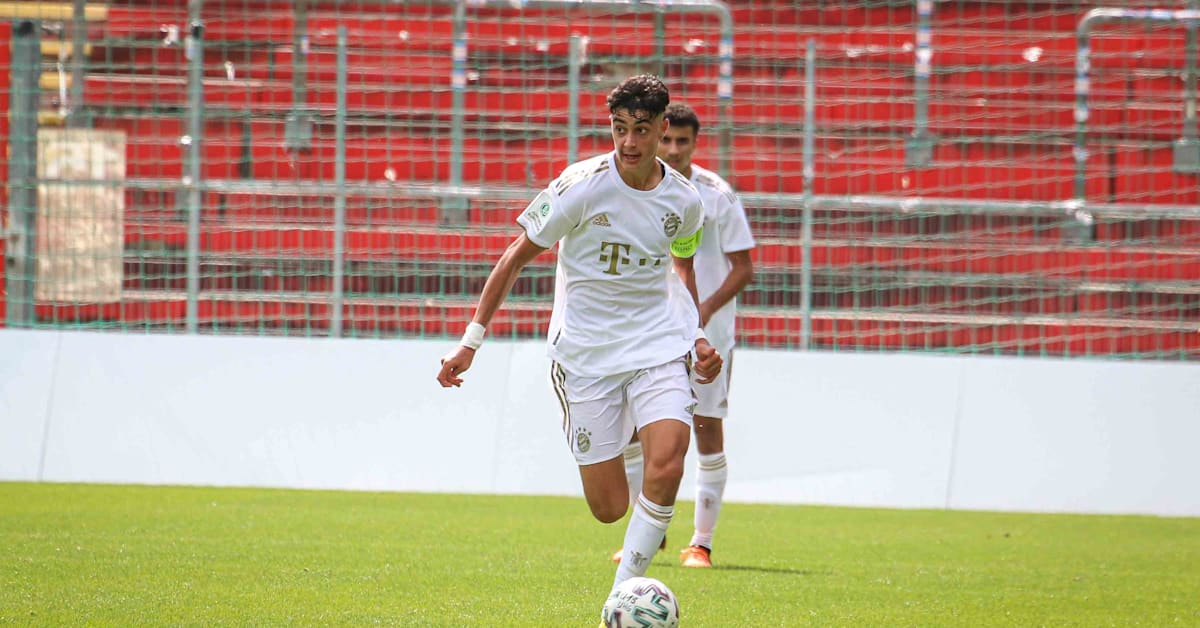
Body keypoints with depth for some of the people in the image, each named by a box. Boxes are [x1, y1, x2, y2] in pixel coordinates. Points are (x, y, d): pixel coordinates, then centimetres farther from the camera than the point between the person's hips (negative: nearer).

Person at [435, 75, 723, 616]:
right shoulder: (584, 185, -13)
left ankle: (624, 592, -10)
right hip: (585, 353, -2)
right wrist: (471, 340, -6)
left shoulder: (684, 201, -1)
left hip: (658, 345, 2)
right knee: (610, 509, 0)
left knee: (667, 465, -25)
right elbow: (517, 255, -5)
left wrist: (698, 337, 10)